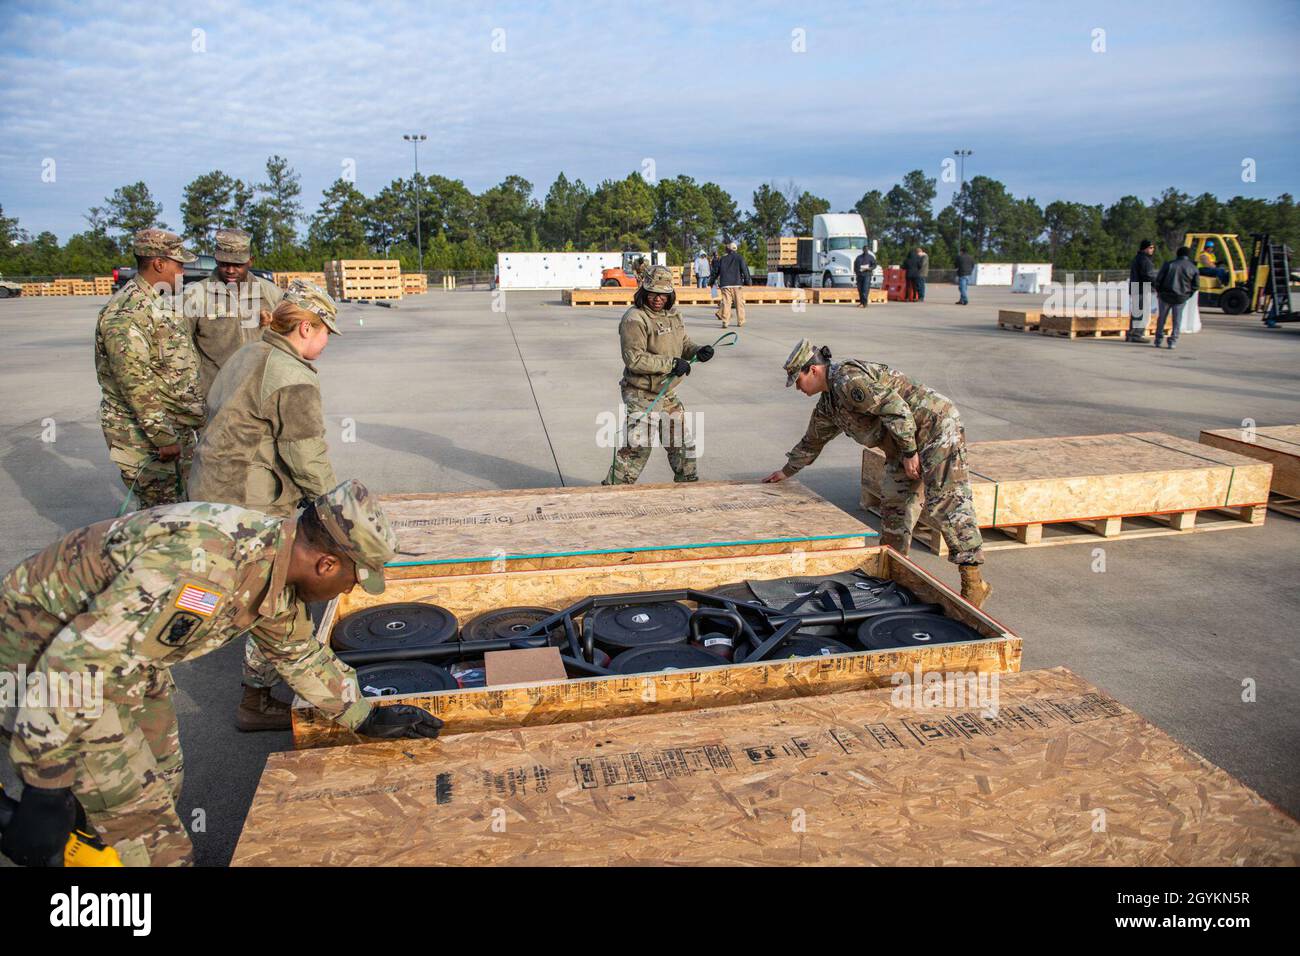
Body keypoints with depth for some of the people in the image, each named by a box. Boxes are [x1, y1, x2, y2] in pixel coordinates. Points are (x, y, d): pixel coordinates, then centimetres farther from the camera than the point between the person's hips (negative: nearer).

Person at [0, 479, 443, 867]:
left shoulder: (273, 559, -6)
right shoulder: (204, 571, -38)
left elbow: (301, 653, 11)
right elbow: (75, 663, -34)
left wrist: (367, 718, 16)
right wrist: (47, 790, -26)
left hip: (118, 652, 9)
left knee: (161, 784, 17)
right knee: (138, 813, -6)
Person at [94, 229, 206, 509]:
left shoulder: (160, 302, 13)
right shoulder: (127, 313, -20)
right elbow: (135, 383, -24)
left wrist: (198, 414, 21)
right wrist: (163, 438, -22)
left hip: (178, 427, 10)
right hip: (143, 436, -10)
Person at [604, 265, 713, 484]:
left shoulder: (673, 314, 8)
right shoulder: (635, 319, -18)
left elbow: (684, 344, 19)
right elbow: (634, 359, -23)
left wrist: (698, 351, -4)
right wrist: (671, 363, -24)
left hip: (668, 395, 8)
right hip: (641, 395, -8)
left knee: (682, 443, 18)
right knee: (637, 448, -9)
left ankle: (688, 483, 36)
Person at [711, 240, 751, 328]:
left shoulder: (722, 259, 11)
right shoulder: (739, 258, 3)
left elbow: (716, 271, 15)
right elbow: (745, 270, -4)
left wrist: (712, 280, 26)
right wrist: (747, 280, 3)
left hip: (725, 285, 2)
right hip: (737, 284, -2)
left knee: (726, 302, -3)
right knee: (739, 303, 6)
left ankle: (725, 321, -15)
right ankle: (740, 321, 10)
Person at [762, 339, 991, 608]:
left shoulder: (849, 380, -19)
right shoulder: (828, 404, 14)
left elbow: (894, 407, -25)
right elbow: (812, 440, 29)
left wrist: (909, 452, -20)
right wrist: (787, 470, 38)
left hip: (935, 426, -10)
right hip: (906, 441, 10)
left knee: (946, 503, -15)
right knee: (894, 502, 9)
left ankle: (973, 584, -15)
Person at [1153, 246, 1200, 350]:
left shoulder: (1169, 264, -4)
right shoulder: (1193, 268, 0)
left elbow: (1158, 279, -5)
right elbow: (1196, 284, 2)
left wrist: (1158, 291, 9)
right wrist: (1188, 294, 14)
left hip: (1165, 295, -1)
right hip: (1181, 298, 1)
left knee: (1161, 318, 12)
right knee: (1177, 320, 9)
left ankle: (1158, 340, 15)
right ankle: (1173, 341, 6)